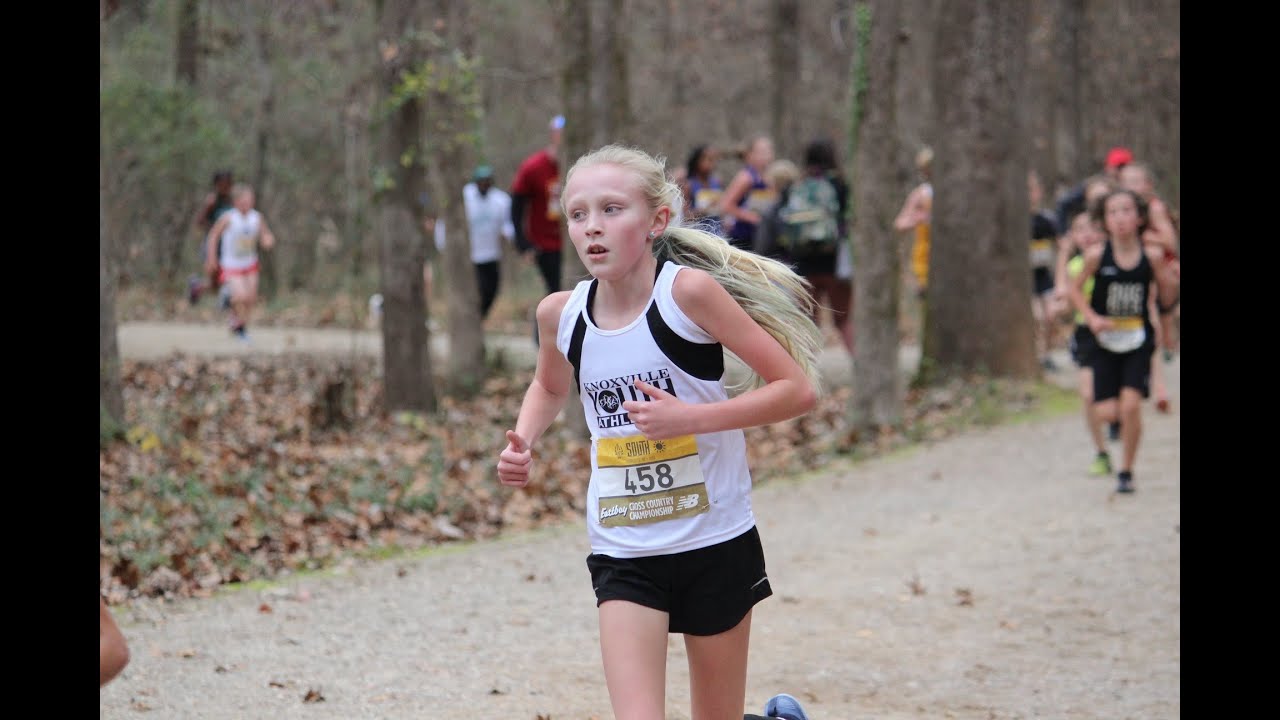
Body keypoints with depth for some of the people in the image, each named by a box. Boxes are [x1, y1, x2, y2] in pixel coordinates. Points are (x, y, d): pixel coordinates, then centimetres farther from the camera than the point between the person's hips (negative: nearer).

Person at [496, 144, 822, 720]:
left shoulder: (688, 291, -15)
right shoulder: (560, 313, -3)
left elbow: (797, 389, -14)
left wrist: (690, 418, -24)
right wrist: (523, 441, 2)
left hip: (716, 546, -2)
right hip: (623, 556, 3)